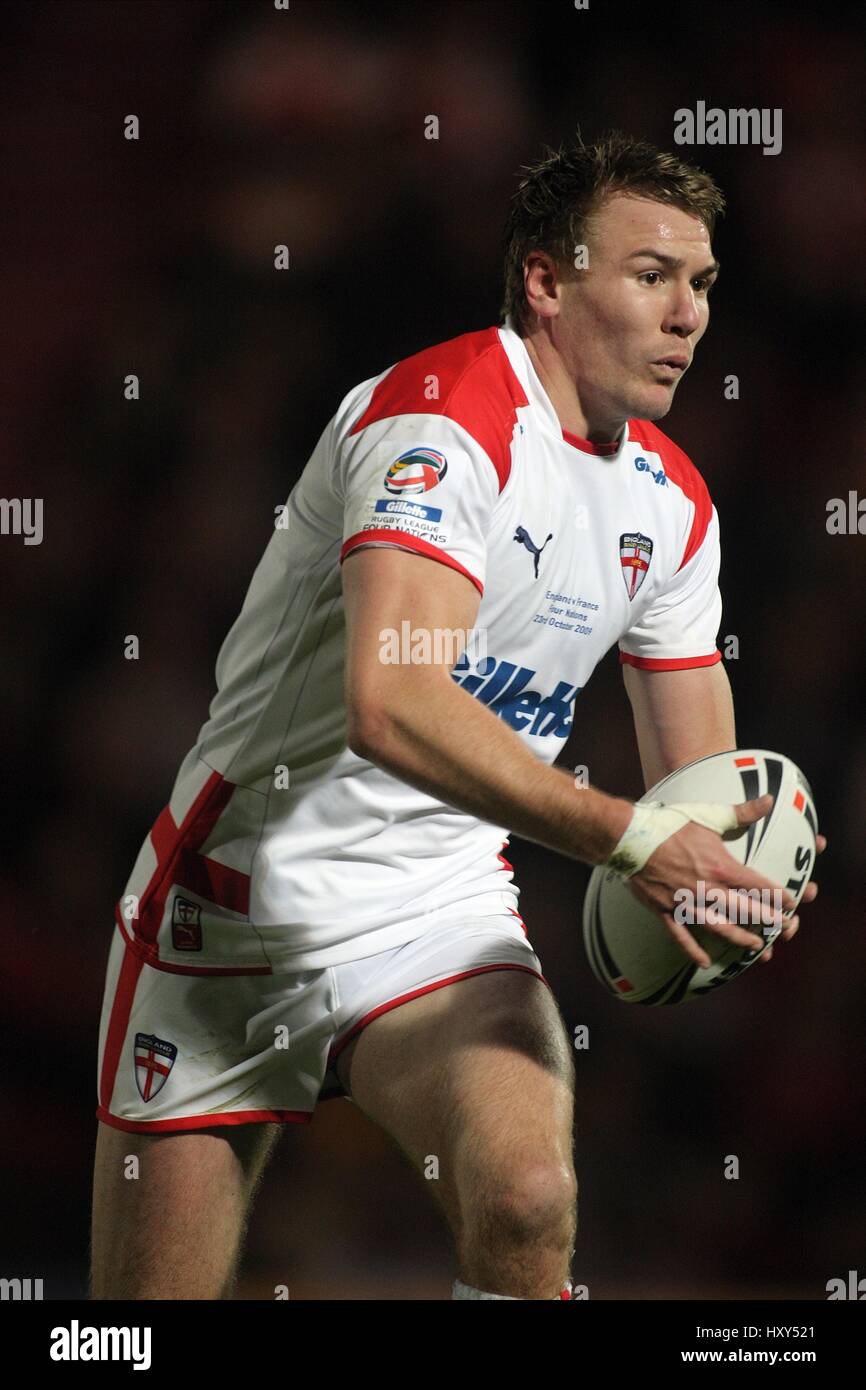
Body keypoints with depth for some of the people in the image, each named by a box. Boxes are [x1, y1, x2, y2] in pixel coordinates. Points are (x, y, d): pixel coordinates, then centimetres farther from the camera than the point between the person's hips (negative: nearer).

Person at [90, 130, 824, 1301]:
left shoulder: (671, 499, 7)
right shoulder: (444, 414, -18)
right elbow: (389, 703, -34)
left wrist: (736, 878, -11)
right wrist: (626, 837, -37)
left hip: (444, 917, 5)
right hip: (244, 898, -5)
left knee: (527, 1197, -28)